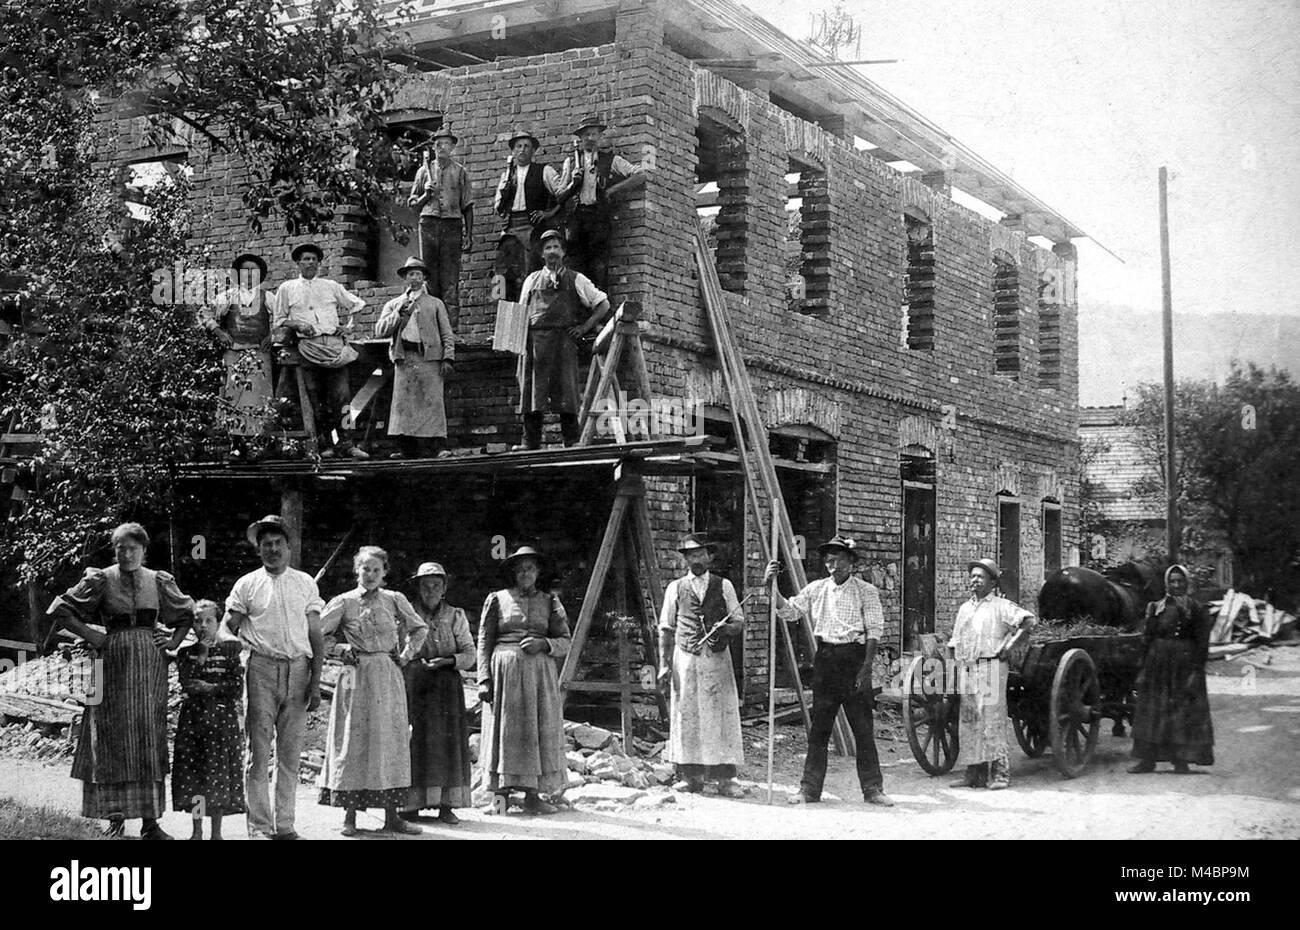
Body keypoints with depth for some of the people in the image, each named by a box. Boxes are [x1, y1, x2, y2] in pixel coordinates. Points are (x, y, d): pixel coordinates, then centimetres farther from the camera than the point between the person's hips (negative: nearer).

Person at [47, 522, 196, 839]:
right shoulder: (101, 580, 1)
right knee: (112, 738, -1)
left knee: (149, 738, 1)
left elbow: (187, 614, 21)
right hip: (113, 664, -2)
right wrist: (89, 635, -5)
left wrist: (174, 641, 6)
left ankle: (150, 821, 4)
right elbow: (60, 609, 3)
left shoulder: (158, 582, 8)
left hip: (149, 665, 2)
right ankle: (115, 816, 8)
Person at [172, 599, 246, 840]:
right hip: (192, 719, 2)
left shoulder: (229, 651, 3)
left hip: (222, 720, -2)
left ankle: (217, 832, 7)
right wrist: (202, 654, -11)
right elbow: (186, 684, -8)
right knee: (192, 775, 2)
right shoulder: (185, 653, 9)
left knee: (219, 774, -2)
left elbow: (237, 687, -6)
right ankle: (197, 831, 13)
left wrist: (208, 688, -11)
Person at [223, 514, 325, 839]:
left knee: (290, 754, 5)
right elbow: (227, 629, 7)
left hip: (298, 669, 2)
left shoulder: (305, 583, 11)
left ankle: (285, 825, 10)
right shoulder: (247, 585, 7)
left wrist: (315, 681, 2)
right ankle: (260, 825, 2)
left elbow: (316, 636, 10)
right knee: (259, 752, -3)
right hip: (262, 669, -2)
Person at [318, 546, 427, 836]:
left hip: (388, 679, 2)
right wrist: (339, 650, -6)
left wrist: (406, 655, 7)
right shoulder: (344, 602, 0)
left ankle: (391, 814, 8)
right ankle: (350, 815, 4)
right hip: (356, 678, -2)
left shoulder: (394, 600, 6)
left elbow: (420, 629, 18)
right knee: (354, 741, -2)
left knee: (390, 741, 3)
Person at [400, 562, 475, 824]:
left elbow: (470, 655, 7)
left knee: (448, 741, -4)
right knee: (415, 741, -7)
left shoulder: (455, 616, 9)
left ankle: (446, 805, 0)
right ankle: (410, 804, -3)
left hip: (447, 686, 2)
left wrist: (448, 660, -11)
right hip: (414, 685, -1)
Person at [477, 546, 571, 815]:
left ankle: (532, 794, 2)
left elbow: (565, 643, 10)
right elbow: (484, 641, 5)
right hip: (505, 670, -2)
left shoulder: (549, 602, 12)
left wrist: (543, 643, -10)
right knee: (505, 729, -3)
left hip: (540, 671, 2)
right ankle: (501, 792, 2)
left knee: (539, 730, -2)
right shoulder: (497, 599, 7)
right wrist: (484, 679, -5)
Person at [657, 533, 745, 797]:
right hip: (685, 658, 0)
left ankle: (724, 779, -1)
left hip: (717, 659, 0)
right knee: (686, 717, -2)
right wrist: (664, 664, 1)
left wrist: (725, 630, -13)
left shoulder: (724, 586, 10)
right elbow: (666, 629, 9)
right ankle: (689, 777, 5)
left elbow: (739, 622, 10)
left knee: (721, 716, -4)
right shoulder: (675, 588, 10)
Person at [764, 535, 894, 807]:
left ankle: (872, 789, 8)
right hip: (825, 659, 3)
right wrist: (771, 587, -7)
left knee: (863, 728, 0)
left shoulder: (866, 591, 0)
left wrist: (866, 668, -12)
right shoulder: (816, 589, 10)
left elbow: (874, 631, -4)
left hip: (854, 657, -3)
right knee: (818, 728, 5)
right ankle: (810, 789, 10)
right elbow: (788, 611, 8)